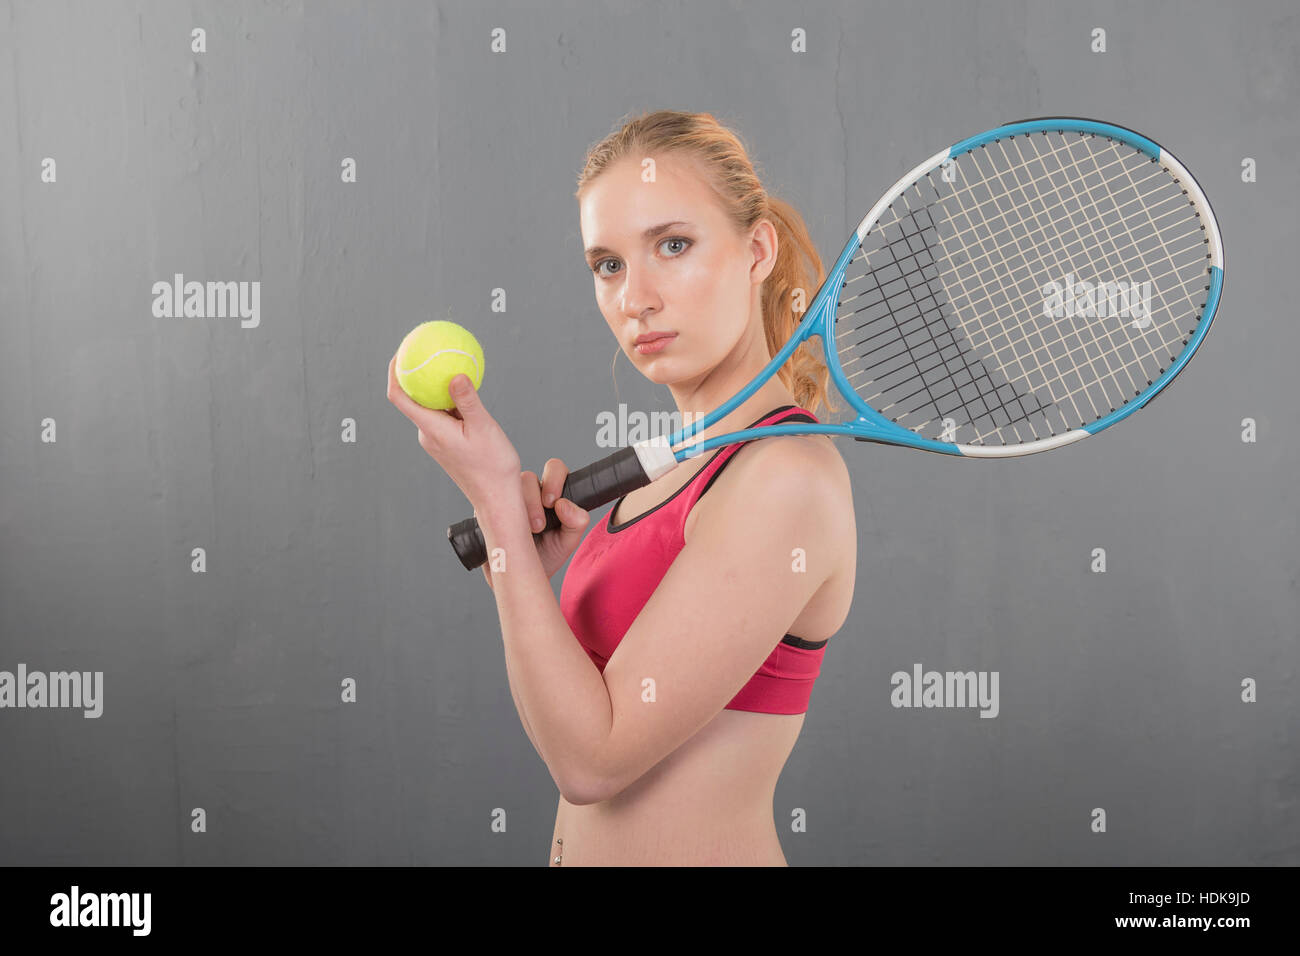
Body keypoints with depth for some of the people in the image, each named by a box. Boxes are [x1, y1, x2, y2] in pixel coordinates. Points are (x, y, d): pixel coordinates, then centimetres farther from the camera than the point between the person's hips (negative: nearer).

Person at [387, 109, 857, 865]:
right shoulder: (687, 460, 4)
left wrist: (497, 500, -20)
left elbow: (591, 759, -21)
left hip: (703, 852, -8)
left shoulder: (788, 476, -21)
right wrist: (532, 571, -8)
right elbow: (583, 712, 8)